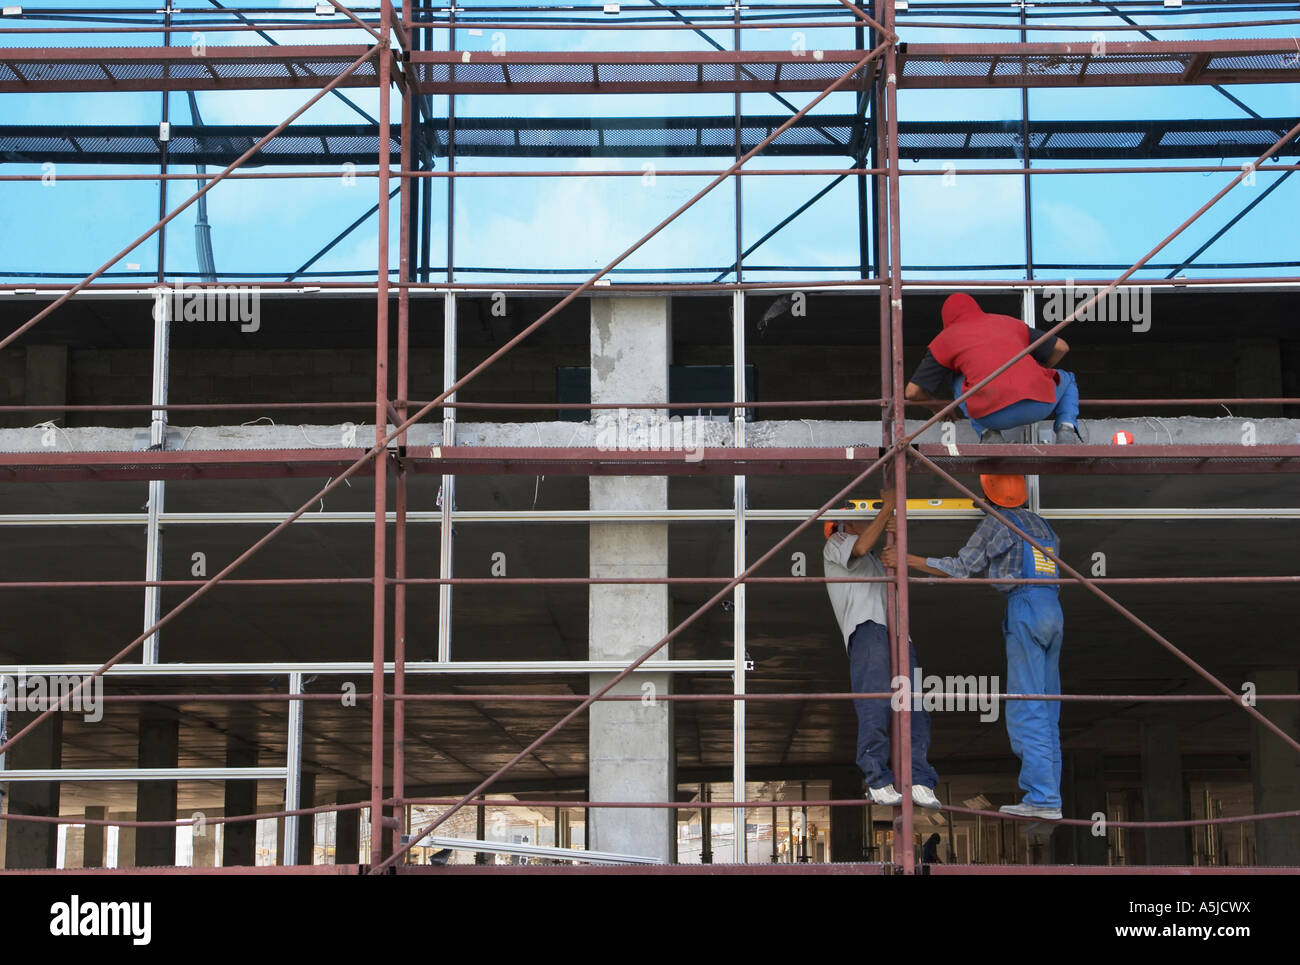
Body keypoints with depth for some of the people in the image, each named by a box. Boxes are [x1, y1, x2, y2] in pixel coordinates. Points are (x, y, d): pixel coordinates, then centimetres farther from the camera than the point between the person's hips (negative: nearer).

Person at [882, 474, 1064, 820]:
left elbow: (962, 567, -1)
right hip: (1054, 612, 8)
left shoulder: (995, 523, 0)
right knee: (1046, 712, 8)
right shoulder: (1041, 524, 22)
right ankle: (1049, 797, 5)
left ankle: (1043, 798, -16)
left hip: (1025, 610, -8)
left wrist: (907, 560, 1)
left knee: (1025, 711, -10)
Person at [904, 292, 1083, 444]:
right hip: (1040, 405, 2)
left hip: (993, 415, -1)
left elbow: (913, 392, 17)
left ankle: (988, 434, 8)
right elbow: (1061, 347, 30)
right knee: (1067, 380, 36)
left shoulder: (945, 338, 20)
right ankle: (1066, 431, 5)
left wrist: (939, 406, 38)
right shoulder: (1009, 322, 28)